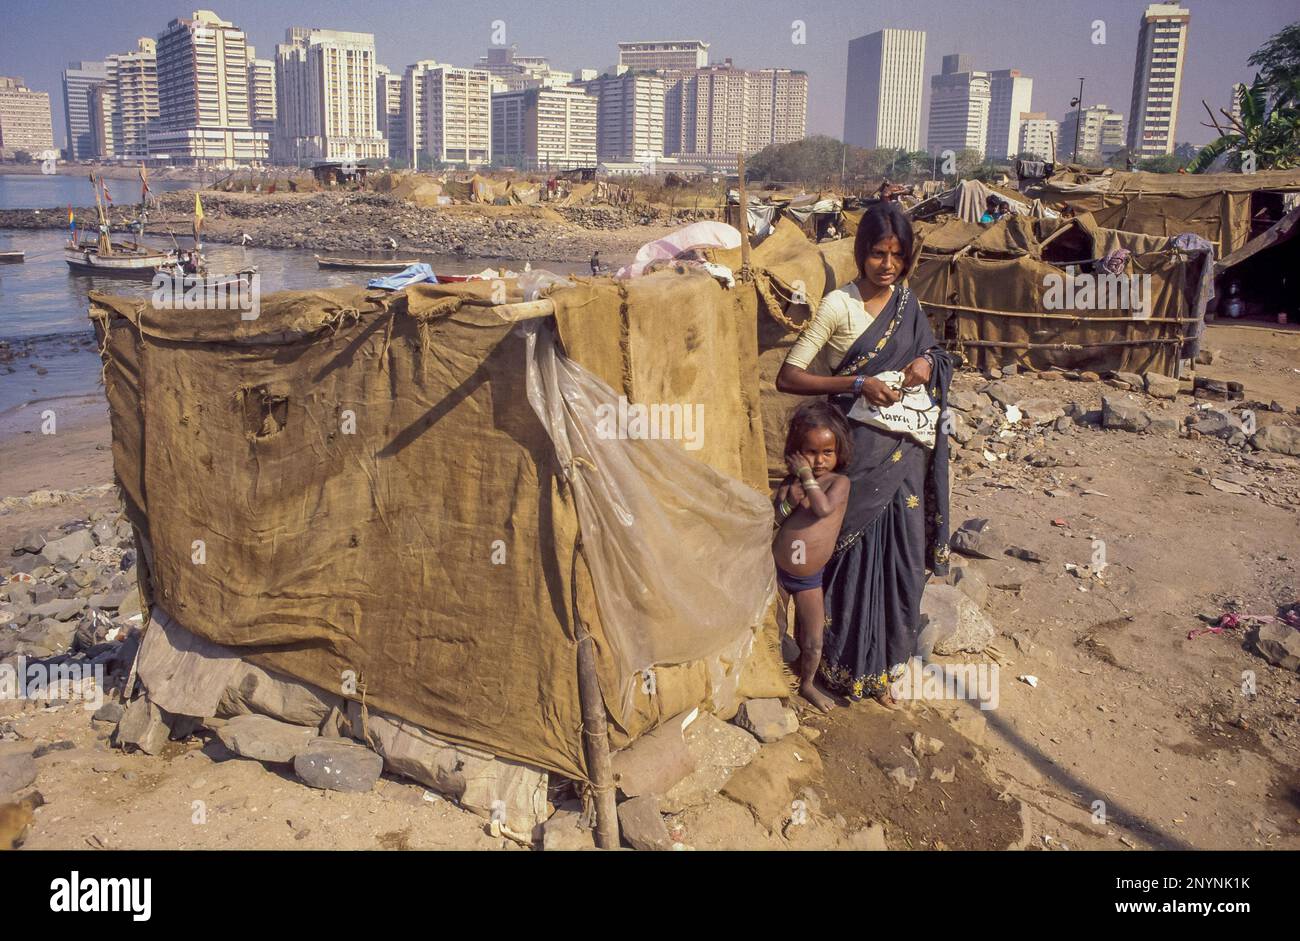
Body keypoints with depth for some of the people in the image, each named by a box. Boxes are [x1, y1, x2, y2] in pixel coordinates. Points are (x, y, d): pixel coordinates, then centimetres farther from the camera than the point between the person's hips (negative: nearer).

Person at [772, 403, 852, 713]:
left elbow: (824, 508, -31)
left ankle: (808, 684, 34)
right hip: (776, 569, 2)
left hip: (809, 579, -2)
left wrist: (807, 476, -22)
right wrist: (788, 504, -19)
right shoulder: (790, 482, -3)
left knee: (812, 640, 10)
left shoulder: (839, 482, -11)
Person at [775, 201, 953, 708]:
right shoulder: (839, 306, -11)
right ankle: (849, 667, 22)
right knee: (856, 557, 4)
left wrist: (927, 360, -4)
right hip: (858, 455, -6)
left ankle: (884, 663, 30)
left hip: (904, 455, 6)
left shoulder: (906, 301, 6)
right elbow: (788, 377, -14)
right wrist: (857, 384, -23)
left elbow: (933, 354, 20)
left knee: (901, 556, 12)